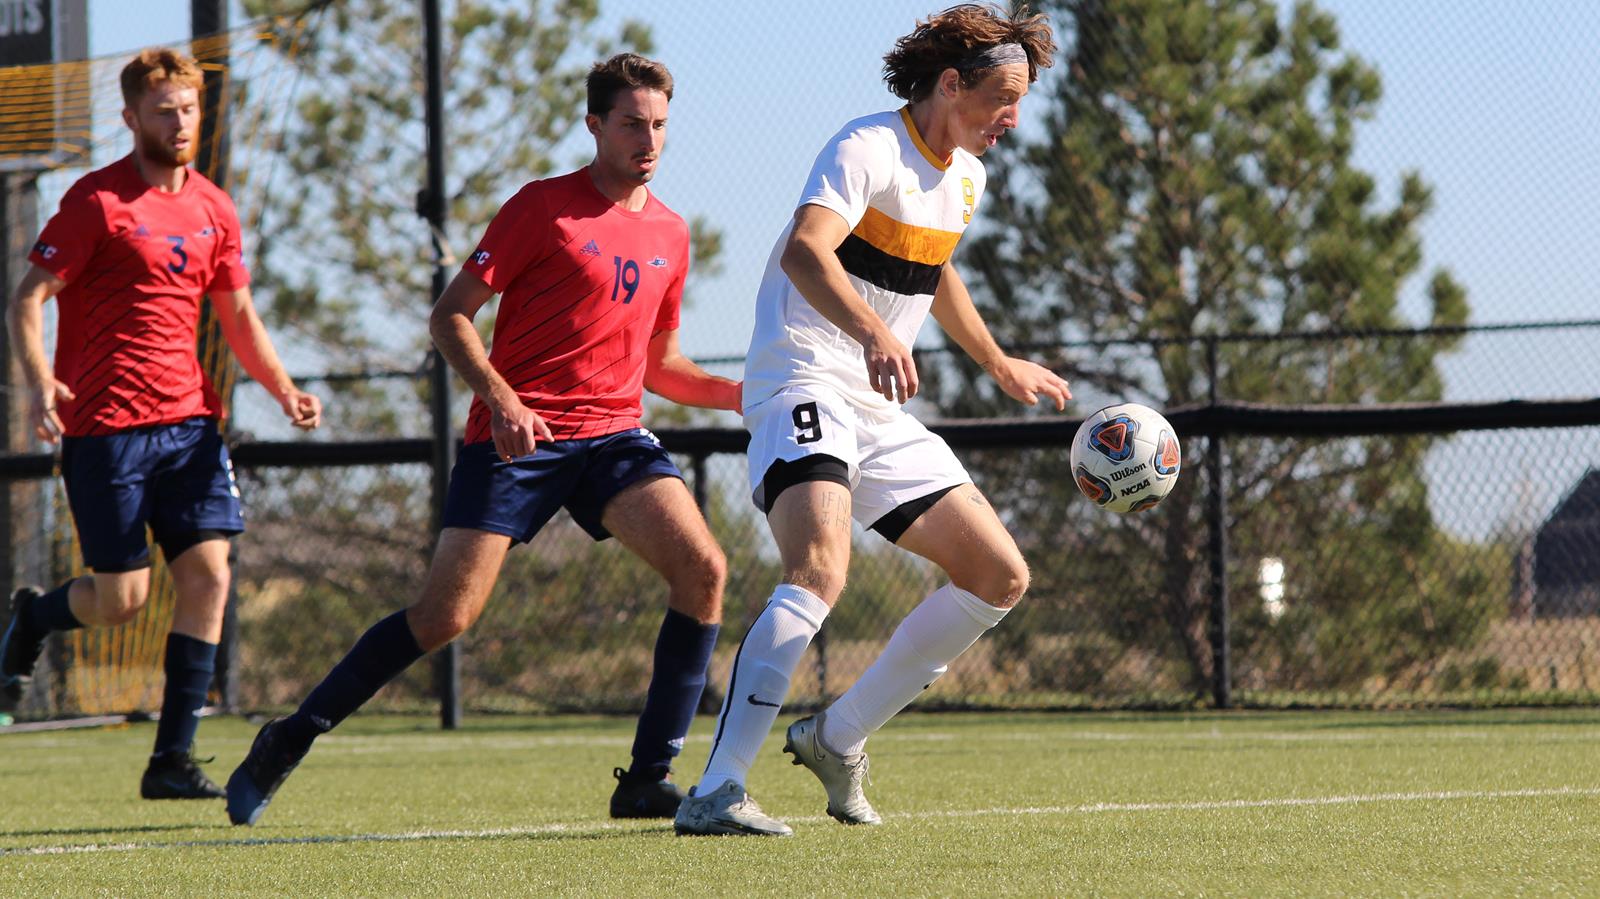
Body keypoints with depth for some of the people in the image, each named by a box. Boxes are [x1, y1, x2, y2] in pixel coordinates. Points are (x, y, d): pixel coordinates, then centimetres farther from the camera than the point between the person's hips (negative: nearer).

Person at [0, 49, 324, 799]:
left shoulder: (213, 209, 12)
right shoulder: (97, 200, -6)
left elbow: (238, 318, 20)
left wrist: (283, 389, 4)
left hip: (188, 420, 5)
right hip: (104, 426, -5)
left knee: (208, 574, -7)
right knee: (123, 597, -5)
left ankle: (173, 760, -2)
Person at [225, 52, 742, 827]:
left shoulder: (668, 234, 14)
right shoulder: (544, 207, -4)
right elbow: (450, 317, -5)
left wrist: (739, 393, 8)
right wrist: (500, 398, -19)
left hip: (612, 437, 5)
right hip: (516, 435, -5)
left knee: (703, 569, -17)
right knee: (446, 615, -11)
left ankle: (648, 781, -11)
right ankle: (289, 741, 7)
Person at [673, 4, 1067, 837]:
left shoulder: (965, 175, 14)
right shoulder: (869, 149, -15)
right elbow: (804, 251, -34)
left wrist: (1002, 367, 43)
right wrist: (872, 332, -50)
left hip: (878, 406, 9)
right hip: (804, 383, -9)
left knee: (1000, 578, 7)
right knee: (820, 570, -32)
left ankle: (838, 738, 16)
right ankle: (715, 794, -37)